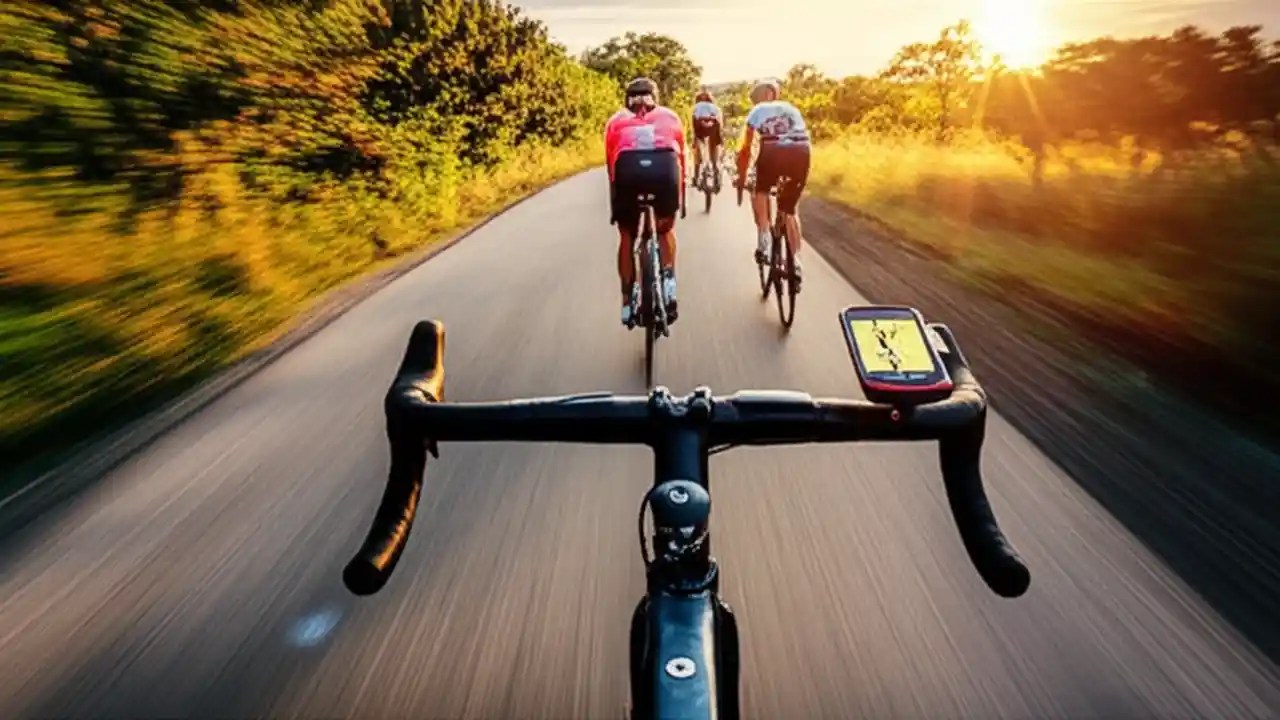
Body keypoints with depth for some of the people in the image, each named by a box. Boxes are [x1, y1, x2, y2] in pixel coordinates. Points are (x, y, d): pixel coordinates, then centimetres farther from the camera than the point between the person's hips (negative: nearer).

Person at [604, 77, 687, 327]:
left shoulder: (616, 120, 30)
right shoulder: (670, 116, 32)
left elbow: (611, 166, 30)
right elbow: (680, 158, 37)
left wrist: (614, 207, 39)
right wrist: (681, 196, 49)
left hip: (628, 167, 0)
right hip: (665, 165, 0)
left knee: (627, 237, 17)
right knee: (666, 229, 26)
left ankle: (628, 302, 18)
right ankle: (668, 280, 9)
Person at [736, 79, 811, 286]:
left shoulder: (757, 111, 24)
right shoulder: (792, 109, 34)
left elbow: (745, 149, 21)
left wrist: (741, 177, 31)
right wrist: (795, 175, 46)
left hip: (773, 152, -3)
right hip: (801, 153, 3)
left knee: (760, 191, 27)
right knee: (791, 209, 20)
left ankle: (764, 241, 12)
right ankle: (796, 261, 12)